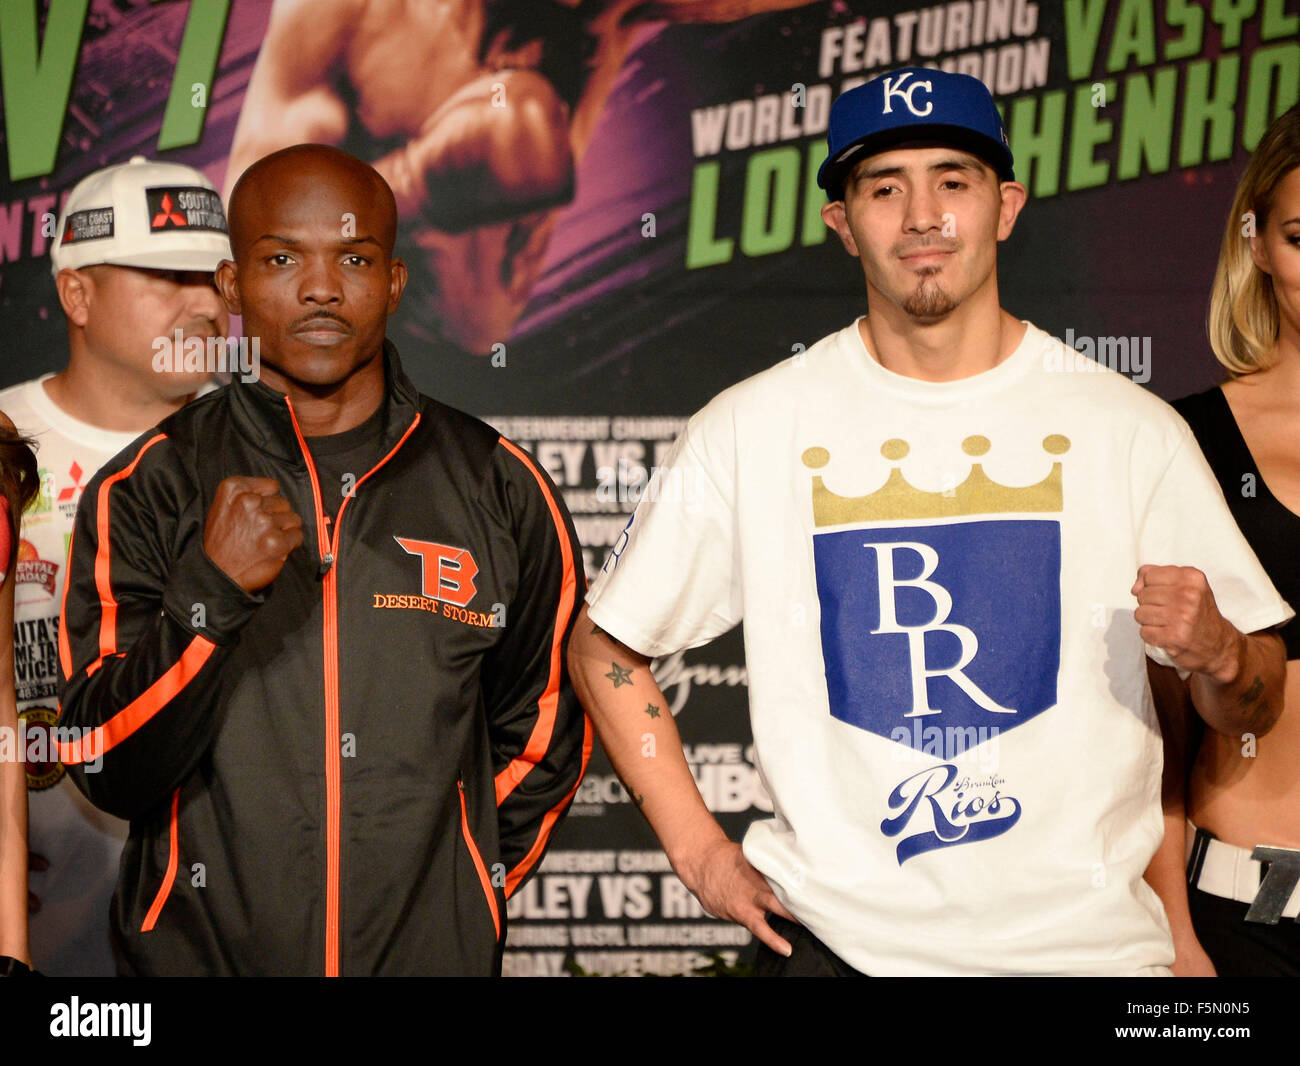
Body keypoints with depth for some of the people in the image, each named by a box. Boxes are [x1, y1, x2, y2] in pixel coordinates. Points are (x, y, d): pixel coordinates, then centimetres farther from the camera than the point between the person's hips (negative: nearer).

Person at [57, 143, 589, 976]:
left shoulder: (498, 489, -1)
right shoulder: (145, 492, -5)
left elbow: (545, 730, 10)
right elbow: (107, 771, -10)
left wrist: (469, 889, 3)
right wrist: (210, 594, -22)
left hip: (435, 954, 1)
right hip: (199, 953, 0)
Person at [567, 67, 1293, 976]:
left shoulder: (1130, 429, -1)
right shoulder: (751, 430, -1)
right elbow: (604, 647, 6)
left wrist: (1219, 656, -18)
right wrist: (699, 852, -1)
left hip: (1083, 937, 1)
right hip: (832, 936, 0)